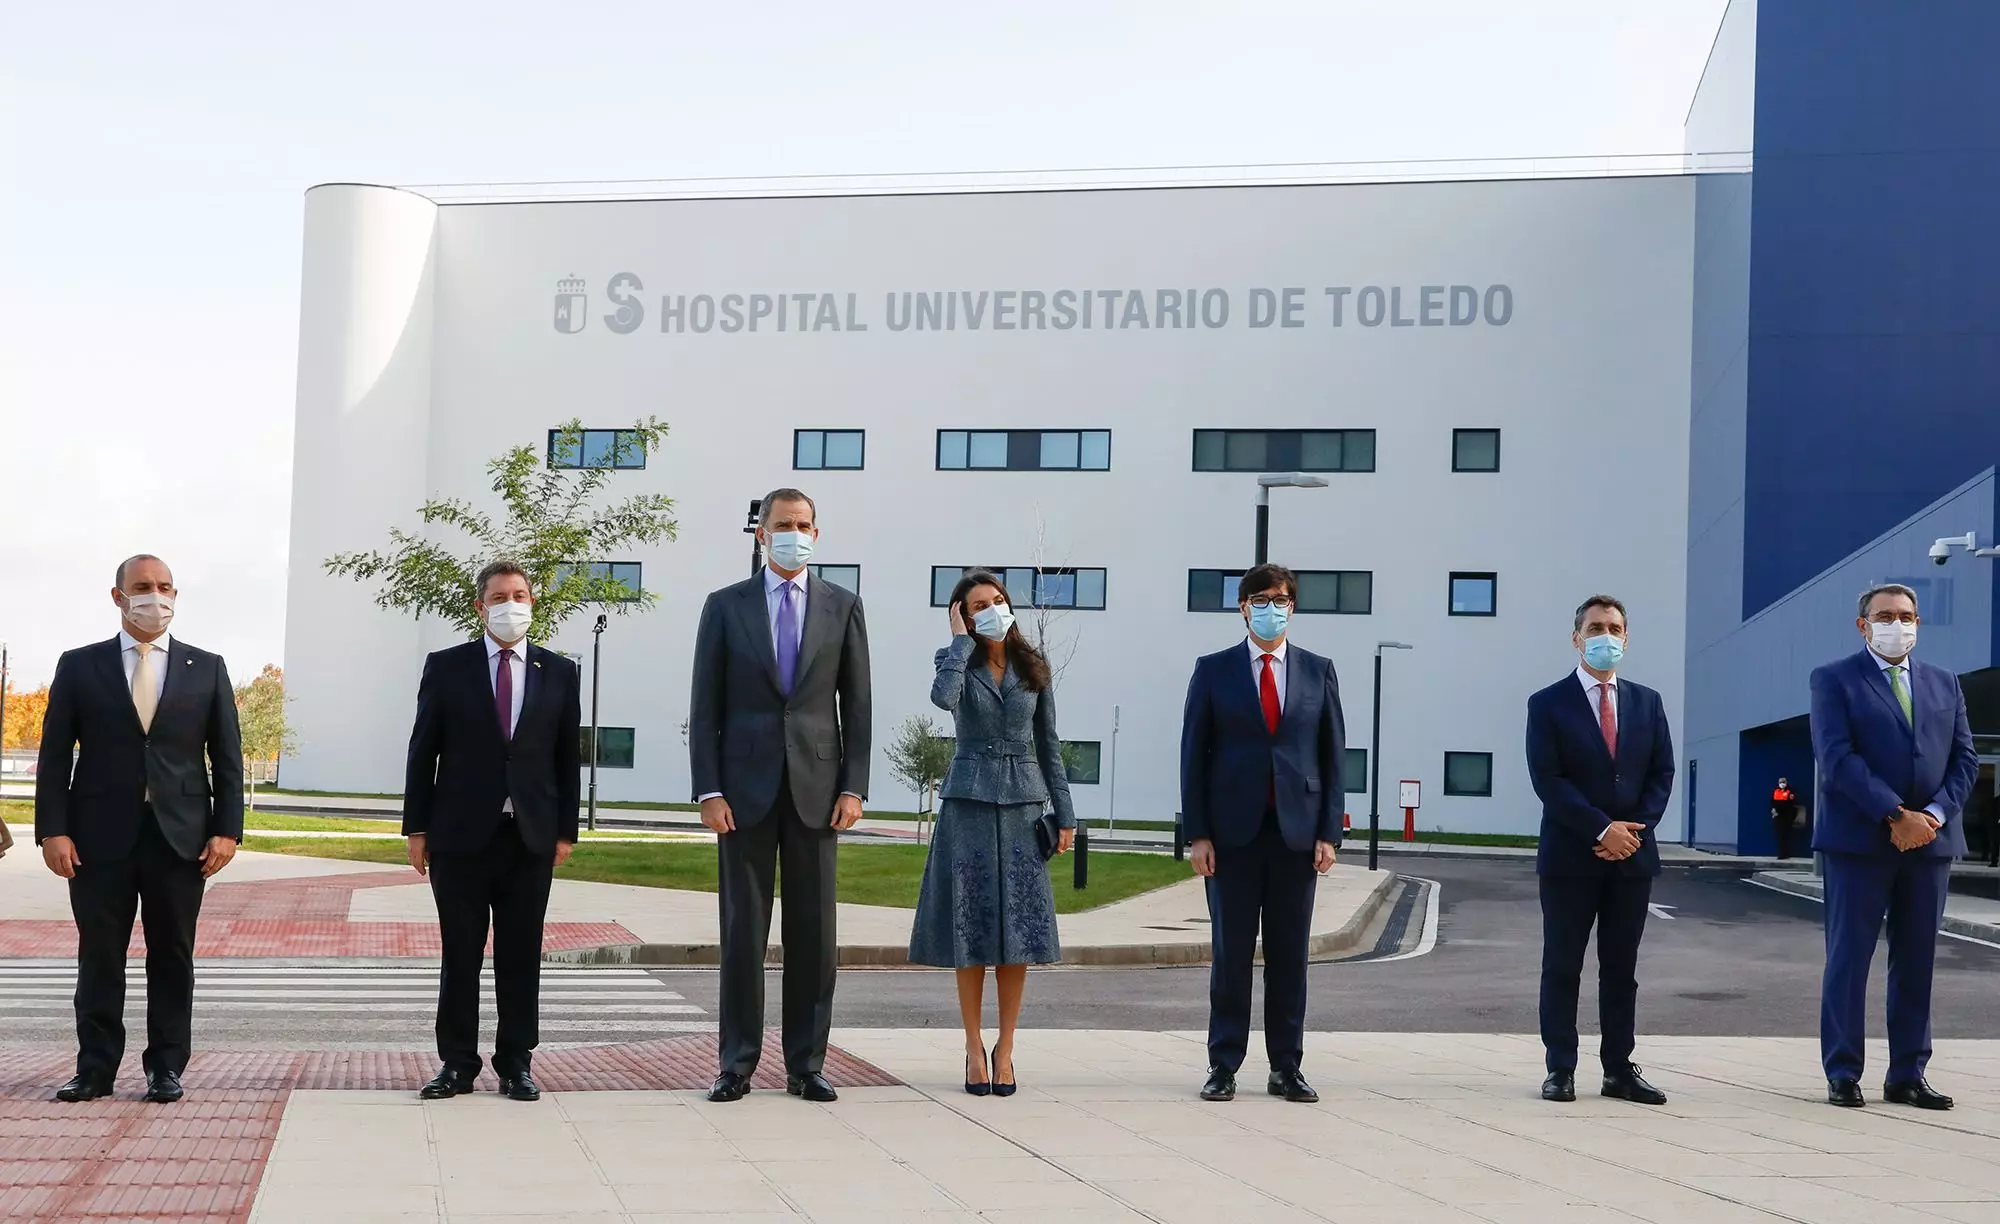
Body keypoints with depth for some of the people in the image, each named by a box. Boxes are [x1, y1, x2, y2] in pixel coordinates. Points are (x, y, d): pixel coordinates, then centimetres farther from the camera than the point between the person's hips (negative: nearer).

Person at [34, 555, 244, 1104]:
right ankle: (95, 1069, 10)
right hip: (100, 836, 0)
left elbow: (227, 757, 7)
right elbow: (55, 754, 3)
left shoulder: (206, 669, 9)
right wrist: (53, 829, -6)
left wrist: (227, 829, -3)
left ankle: (166, 1067, 12)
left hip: (179, 835, 1)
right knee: (99, 957, 3)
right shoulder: (79, 666, 7)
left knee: (172, 956, 4)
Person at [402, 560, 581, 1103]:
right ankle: (457, 1064, 11)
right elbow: (423, 752, 4)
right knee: (460, 955, 4)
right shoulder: (447, 668, 4)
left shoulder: (560, 673, 8)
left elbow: (567, 757, 9)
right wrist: (417, 828, -1)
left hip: (531, 835, 1)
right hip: (460, 833, -1)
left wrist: (566, 831, 3)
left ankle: (516, 1064, 11)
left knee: (521, 956, 4)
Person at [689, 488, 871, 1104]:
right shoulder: (725, 607, 5)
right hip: (746, 788, -1)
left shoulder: (842, 606, 8)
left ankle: (806, 1064, 11)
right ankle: (737, 1064, 8)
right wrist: (709, 791, -7)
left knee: (814, 933, 3)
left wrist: (853, 787, -2)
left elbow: (856, 703, 7)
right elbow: (705, 707, 2)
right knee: (742, 931, 1)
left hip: (816, 789, 1)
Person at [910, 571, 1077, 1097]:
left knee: (1018, 932, 0)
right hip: (969, 802, -2)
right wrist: (962, 640, -11)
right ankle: (974, 1048, 9)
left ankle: (1005, 1049, 8)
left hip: (1022, 804, 2)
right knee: (971, 929, 0)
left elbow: (1048, 743, 10)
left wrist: (1065, 815, 6)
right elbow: (943, 697, -23)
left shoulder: (1033, 668, 8)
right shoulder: (956, 660, 1)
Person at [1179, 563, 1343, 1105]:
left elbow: (1333, 755, 7)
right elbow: (1194, 754, 2)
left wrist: (1329, 833, -1)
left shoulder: (1318, 671, 9)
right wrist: (1197, 833, -5)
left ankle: (1286, 1068, 13)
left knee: (1289, 955, 5)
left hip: (1296, 831, 1)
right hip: (1233, 831, -1)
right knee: (1231, 953, 2)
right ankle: (1223, 1066, 9)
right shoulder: (1214, 670, 5)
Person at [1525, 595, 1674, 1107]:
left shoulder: (1647, 703, 12)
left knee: (1622, 968, 7)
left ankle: (1619, 1069, 12)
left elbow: (1662, 773, 8)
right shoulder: (1548, 704, 0)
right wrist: (1602, 829, -15)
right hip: (1569, 855, -3)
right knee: (1562, 966, 1)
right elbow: (1547, 780, -8)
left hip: (1633, 854, 3)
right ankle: (1560, 1070, 6)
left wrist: (1635, 830, -7)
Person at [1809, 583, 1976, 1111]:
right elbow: (1837, 757, -11)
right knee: (1849, 958, -1)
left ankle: (1908, 1075, 13)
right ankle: (1842, 1074, 5)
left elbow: (1964, 757, 10)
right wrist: (1896, 815, -17)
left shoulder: (1944, 683, 15)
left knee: (1917, 962, 7)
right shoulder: (1834, 680, 0)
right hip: (1860, 840, -4)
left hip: (1930, 839, 4)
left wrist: (1935, 814, -8)